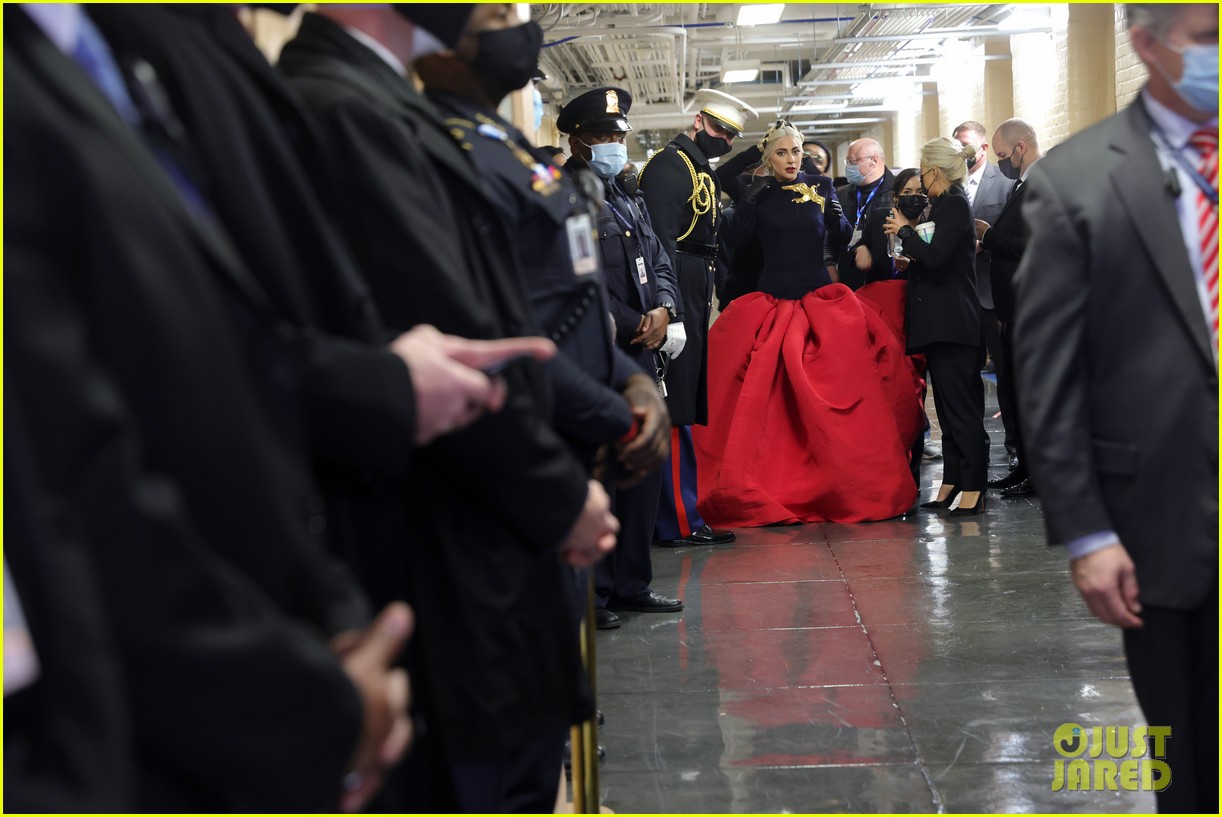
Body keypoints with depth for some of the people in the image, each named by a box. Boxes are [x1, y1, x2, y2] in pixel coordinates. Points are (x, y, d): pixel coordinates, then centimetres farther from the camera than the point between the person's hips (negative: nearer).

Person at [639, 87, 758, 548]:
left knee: (683, 408, 12)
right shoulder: (669, 166, -9)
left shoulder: (703, 174, 21)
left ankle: (678, 510, 17)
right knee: (675, 410, -8)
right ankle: (680, 522, -7)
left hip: (696, 299, 10)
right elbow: (661, 240, -18)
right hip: (678, 298, -10)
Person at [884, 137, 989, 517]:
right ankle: (951, 485, 17)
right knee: (950, 406, 12)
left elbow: (935, 257, -23)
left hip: (952, 324, -10)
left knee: (961, 405, -7)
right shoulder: (945, 204, 15)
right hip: (939, 323, 10)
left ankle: (973, 489, -5)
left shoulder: (954, 204, -13)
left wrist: (905, 231, -10)